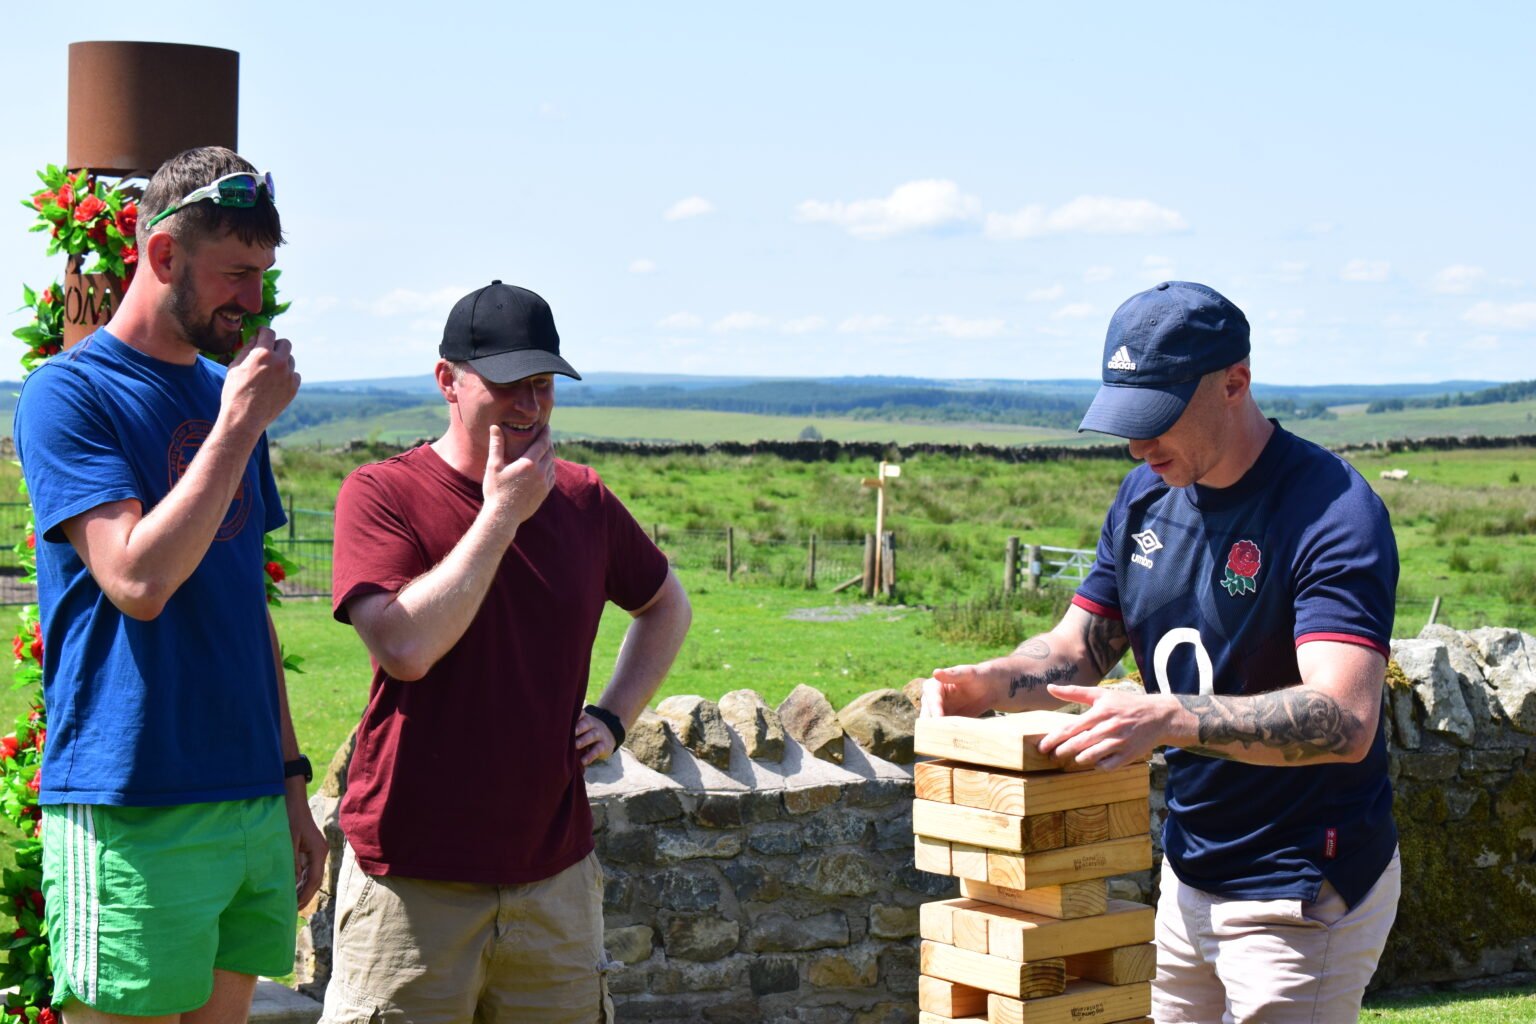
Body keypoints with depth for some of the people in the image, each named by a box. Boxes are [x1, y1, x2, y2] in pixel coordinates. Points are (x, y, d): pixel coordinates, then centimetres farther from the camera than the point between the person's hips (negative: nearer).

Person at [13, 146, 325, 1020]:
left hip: (252, 805, 7)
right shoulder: (69, 393, -7)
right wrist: (240, 424, -15)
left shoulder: (229, 393, 15)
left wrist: (291, 782, 17)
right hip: (131, 815, -7)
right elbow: (138, 580, -20)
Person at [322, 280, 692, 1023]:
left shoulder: (582, 501, 7)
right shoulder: (381, 495, -7)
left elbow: (666, 606, 25)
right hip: (414, 878, -4)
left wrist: (614, 718, 9)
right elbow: (406, 646, -22)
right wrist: (502, 513, -17)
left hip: (553, 872, 5)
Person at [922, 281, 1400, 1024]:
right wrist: (988, 682, -10)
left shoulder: (1332, 512, -21)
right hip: (1188, 875, 7)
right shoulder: (1146, 495, 4)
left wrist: (1169, 719, -46)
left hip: (1302, 900, -7)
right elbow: (1081, 648, 12)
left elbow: (1345, 720, -33)